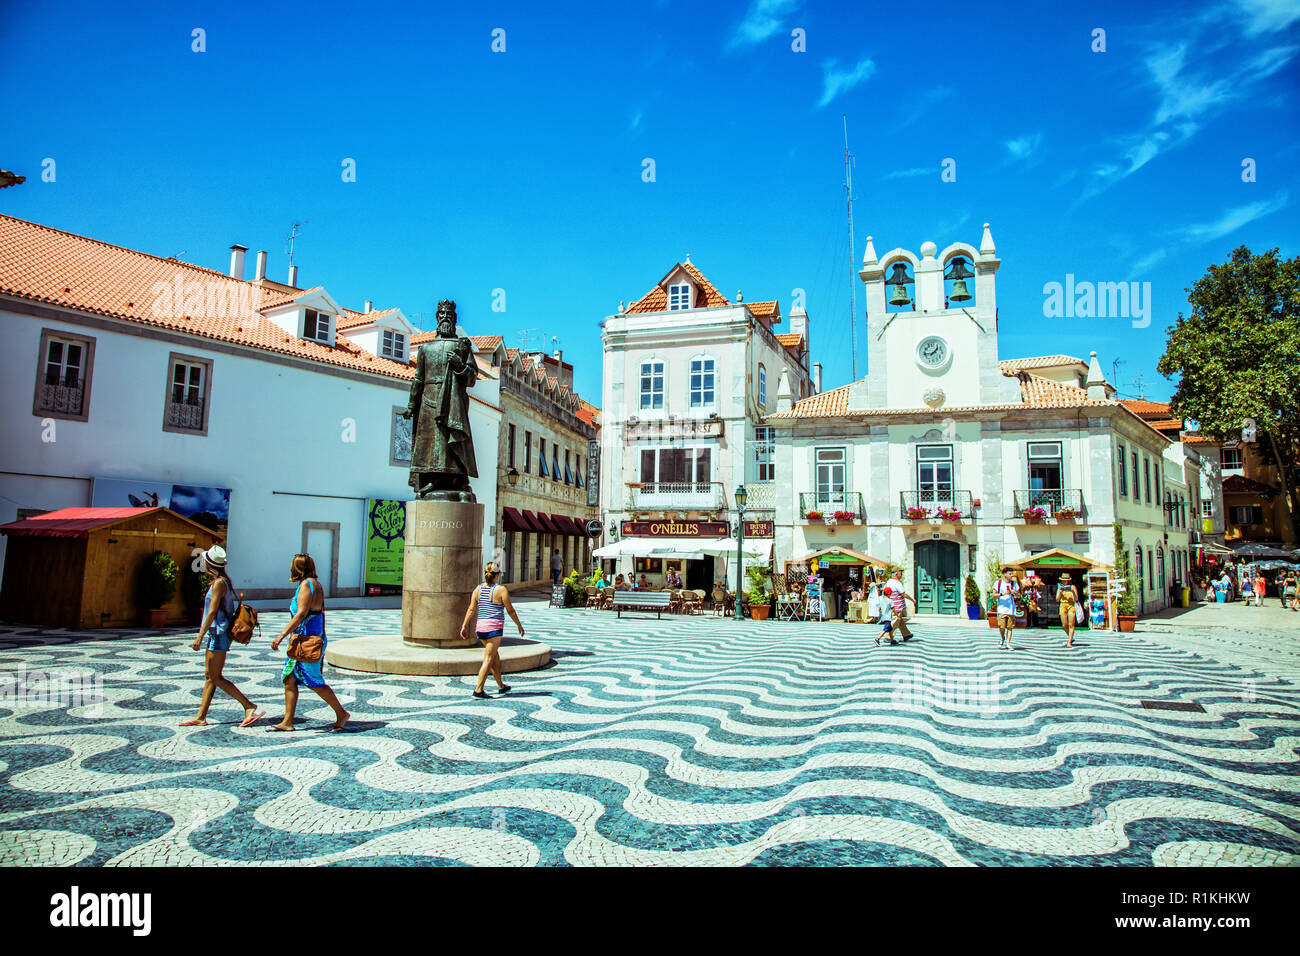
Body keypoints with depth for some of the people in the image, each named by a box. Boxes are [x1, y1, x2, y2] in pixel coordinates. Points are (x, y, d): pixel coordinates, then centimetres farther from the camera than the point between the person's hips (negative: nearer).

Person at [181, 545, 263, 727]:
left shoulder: (219, 583, -15)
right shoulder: (224, 581, 13)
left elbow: (212, 612, -19)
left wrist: (200, 636, -19)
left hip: (218, 634, -10)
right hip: (216, 634, 10)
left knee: (216, 677, -7)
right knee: (209, 676, 11)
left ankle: (250, 707, -8)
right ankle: (201, 716, 16)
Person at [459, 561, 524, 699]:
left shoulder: (478, 589, 6)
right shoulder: (501, 590, -9)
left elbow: (471, 609, 4)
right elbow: (510, 610, -3)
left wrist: (465, 626, 9)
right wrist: (519, 625, 8)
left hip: (481, 627, 6)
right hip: (495, 628, -6)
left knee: (495, 657, 19)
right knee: (488, 659, -2)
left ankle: (501, 686, 29)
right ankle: (478, 690, -4)